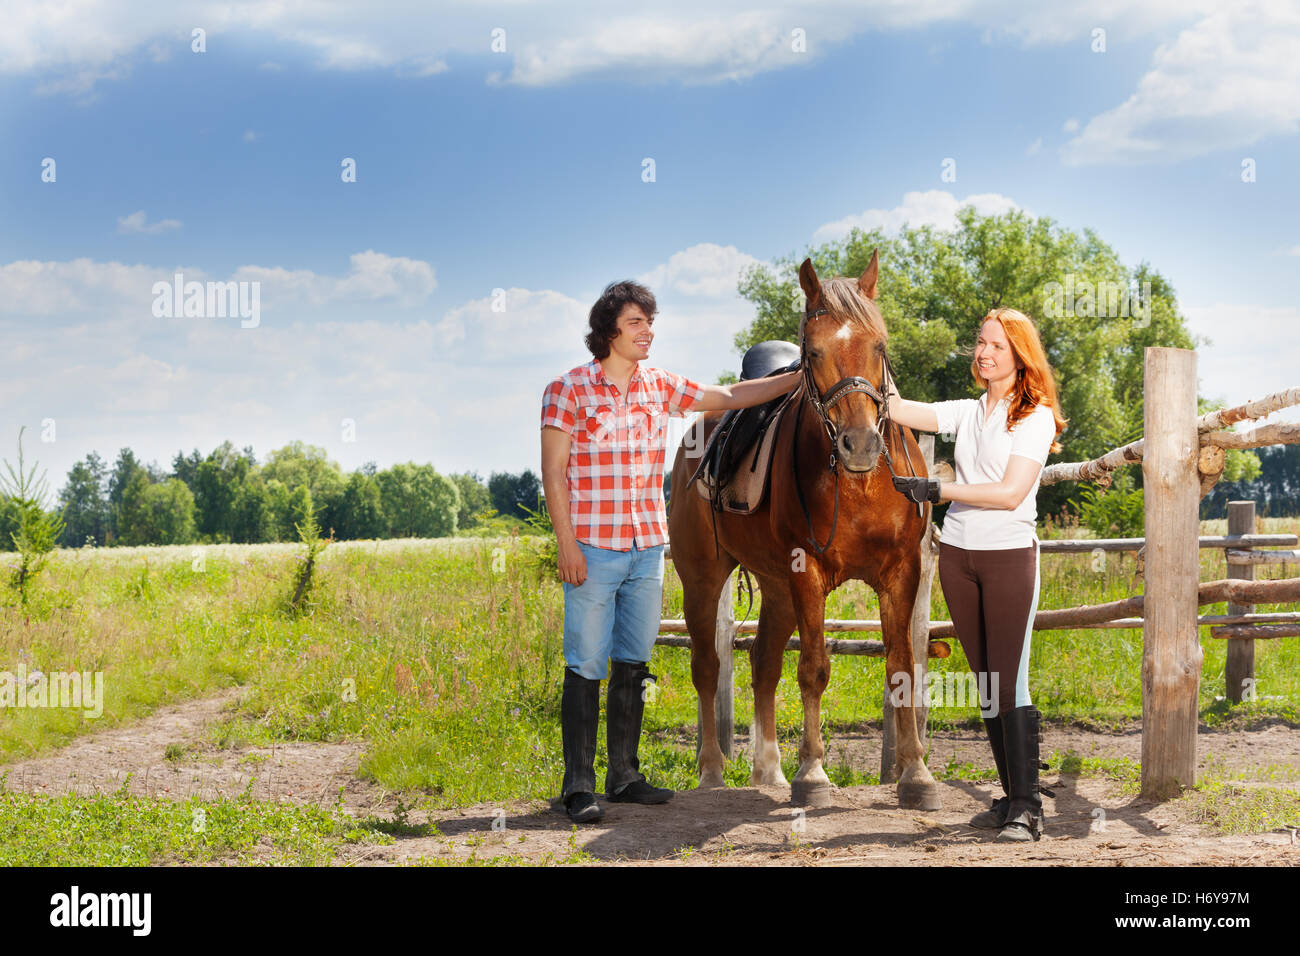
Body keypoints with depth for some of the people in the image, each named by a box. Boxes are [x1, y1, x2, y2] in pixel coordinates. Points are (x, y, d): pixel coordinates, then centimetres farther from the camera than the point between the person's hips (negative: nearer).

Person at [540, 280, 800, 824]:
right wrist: (567, 545, -13)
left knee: (633, 665, 11)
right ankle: (578, 786, 2)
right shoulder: (568, 390, -6)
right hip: (592, 550, -5)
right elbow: (553, 472, -7)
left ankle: (624, 776, 20)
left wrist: (800, 377, 9)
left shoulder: (661, 387, 9)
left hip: (648, 548, 6)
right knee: (586, 667, -3)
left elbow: (729, 398, 15)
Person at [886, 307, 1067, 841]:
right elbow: (898, 410, 7)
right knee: (985, 681, 8)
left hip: (1010, 555, -6)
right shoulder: (967, 412, 13)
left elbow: (1011, 492, -15)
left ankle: (1027, 808, -8)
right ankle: (1012, 797, 15)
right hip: (957, 555, 6)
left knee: (1010, 681, -10)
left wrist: (938, 490, -17)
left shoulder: (1036, 416, -5)